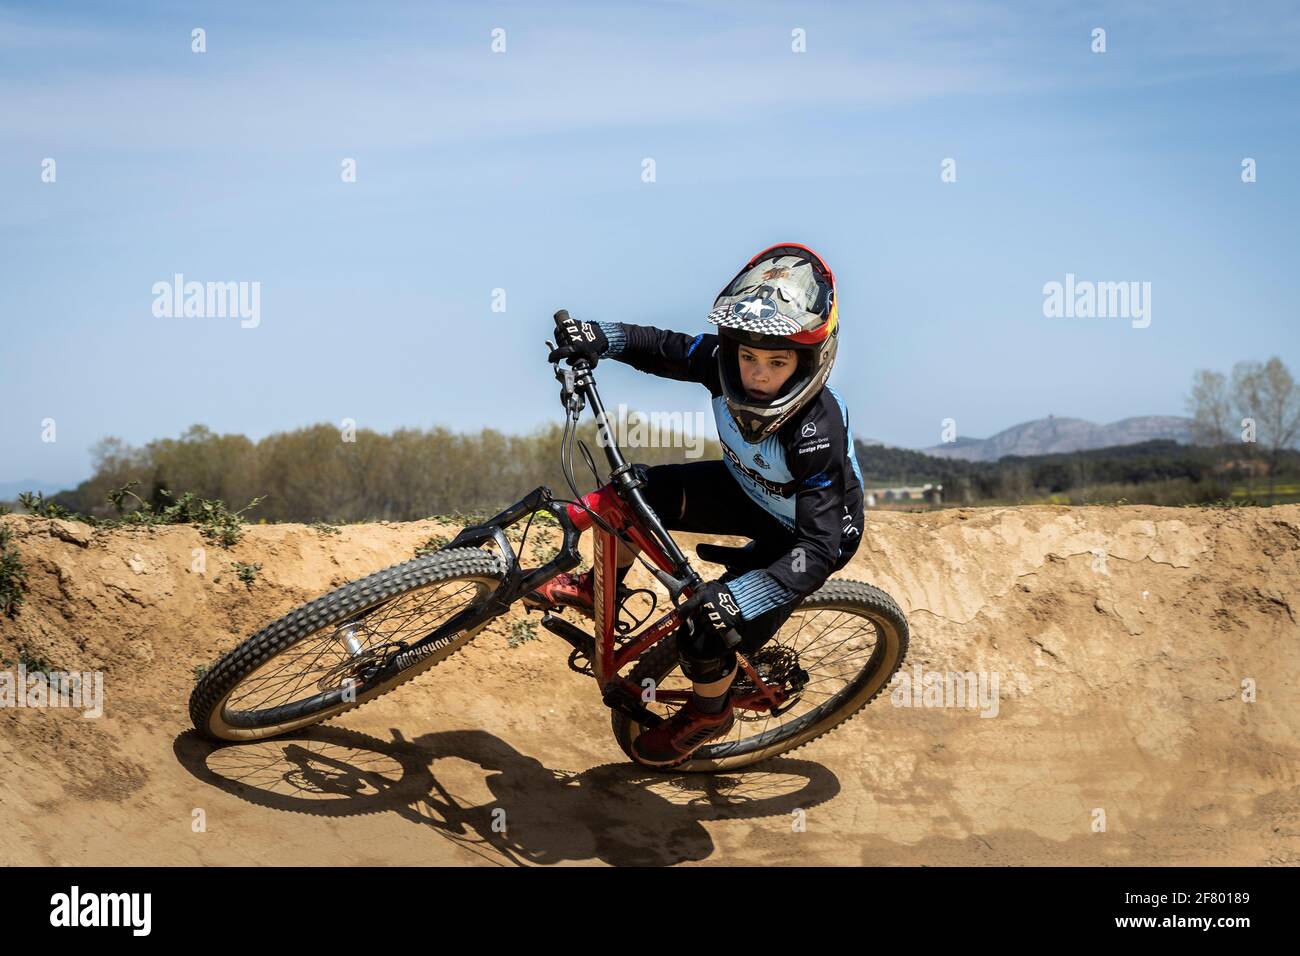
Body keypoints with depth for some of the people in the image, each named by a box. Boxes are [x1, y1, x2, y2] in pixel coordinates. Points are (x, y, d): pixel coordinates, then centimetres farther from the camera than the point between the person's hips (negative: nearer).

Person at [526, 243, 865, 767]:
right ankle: (599, 590, 17)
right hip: (747, 490, 6)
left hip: (803, 531, -6)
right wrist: (603, 337, -26)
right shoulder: (726, 363, -25)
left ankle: (709, 713, 22)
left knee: (703, 641, -14)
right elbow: (663, 348, -7)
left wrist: (738, 597, -52)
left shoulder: (817, 433, -41)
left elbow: (819, 548, -42)